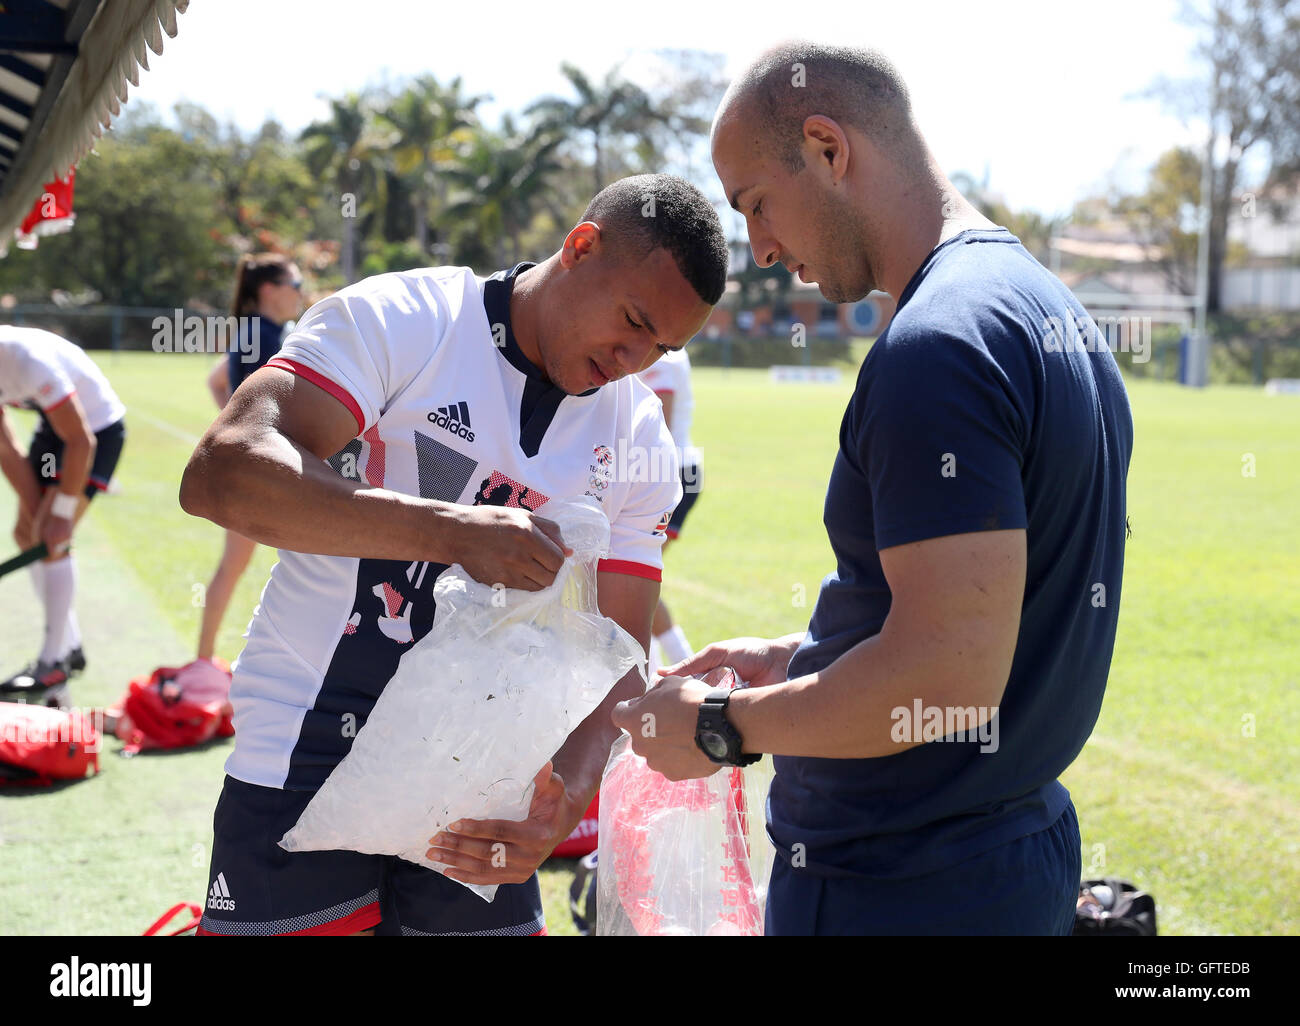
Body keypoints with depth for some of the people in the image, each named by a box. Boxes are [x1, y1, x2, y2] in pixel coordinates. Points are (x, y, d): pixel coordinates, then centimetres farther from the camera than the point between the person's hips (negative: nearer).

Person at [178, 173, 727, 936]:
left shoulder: (640, 442, 3)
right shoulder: (399, 320, -12)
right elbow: (221, 474, -25)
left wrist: (570, 797, -19)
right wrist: (454, 531, -35)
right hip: (306, 773, -4)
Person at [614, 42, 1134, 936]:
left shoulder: (937, 346, -21)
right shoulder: (1051, 309, 11)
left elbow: (949, 675, -26)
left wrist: (720, 727, -14)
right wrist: (799, 658, 17)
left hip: (901, 894, -9)